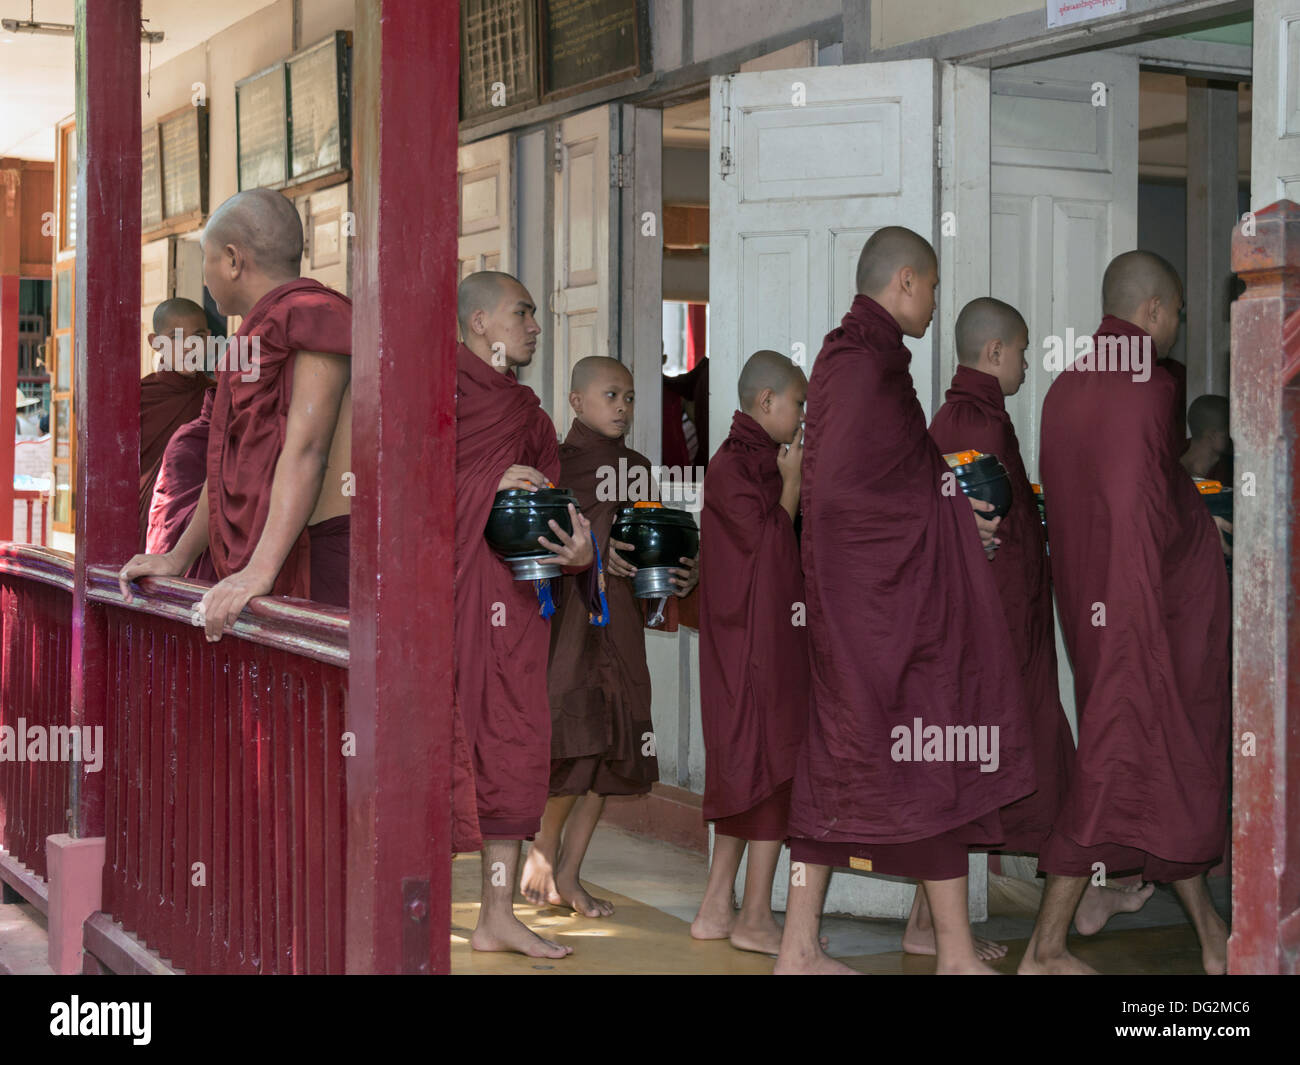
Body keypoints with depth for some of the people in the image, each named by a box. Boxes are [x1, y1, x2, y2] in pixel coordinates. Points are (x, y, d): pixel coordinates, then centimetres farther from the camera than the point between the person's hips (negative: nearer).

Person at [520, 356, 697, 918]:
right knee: (573, 739, -12)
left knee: (612, 746, 3)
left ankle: (567, 875, 12)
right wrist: (589, 550, -19)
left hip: (620, 620, 6)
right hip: (566, 615, -6)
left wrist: (680, 575, 1)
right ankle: (543, 847, 13)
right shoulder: (556, 461, -1)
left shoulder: (639, 469, 16)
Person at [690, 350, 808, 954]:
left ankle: (717, 910, 17)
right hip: (756, 645, -10)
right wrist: (793, 481, -8)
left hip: (768, 638, 10)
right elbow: (771, 543, -16)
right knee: (775, 768, -5)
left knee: (745, 770, 12)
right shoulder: (733, 466, -14)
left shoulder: (759, 462, 15)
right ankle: (756, 919, 1)